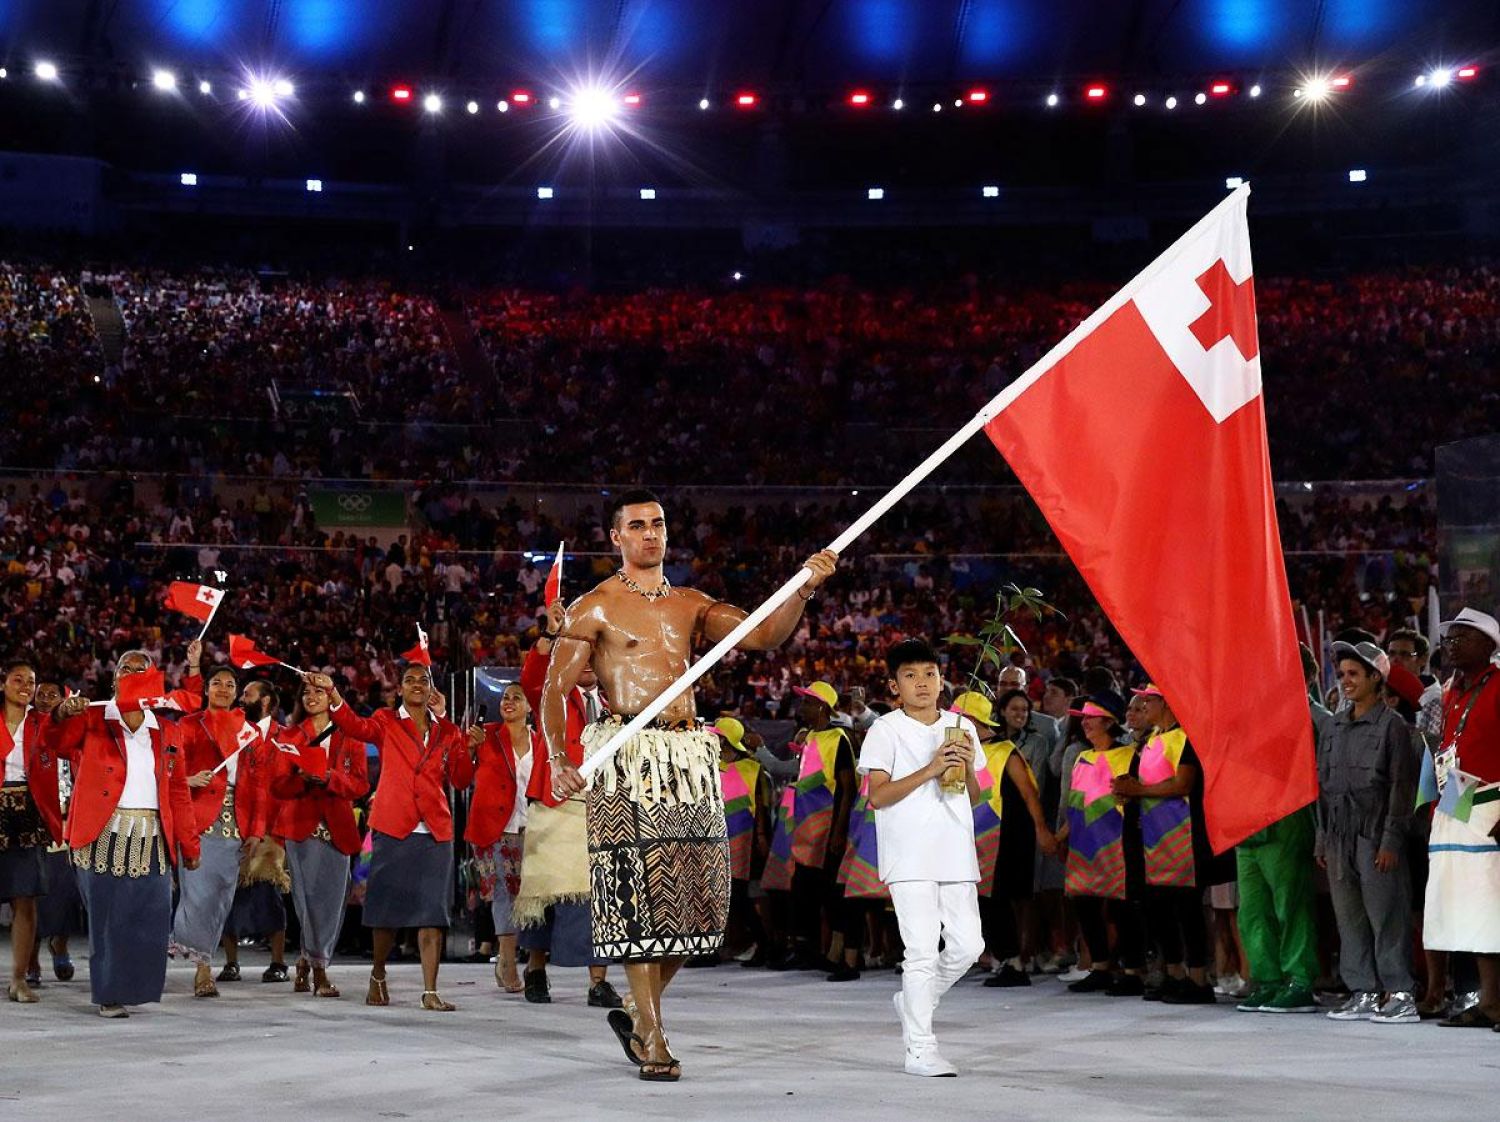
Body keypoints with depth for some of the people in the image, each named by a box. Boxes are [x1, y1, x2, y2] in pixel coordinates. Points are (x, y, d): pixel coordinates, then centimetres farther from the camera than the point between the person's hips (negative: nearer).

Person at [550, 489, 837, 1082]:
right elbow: (555, 689, -1)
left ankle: (640, 1015, 21)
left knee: (698, 889, 3)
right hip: (627, 759, -5)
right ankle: (653, 1038, -3)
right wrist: (558, 759, -15)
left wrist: (805, 588, -10)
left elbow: (764, 636, 6)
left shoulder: (691, 604, 16)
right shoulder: (594, 609, 2)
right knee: (638, 888, -9)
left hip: (690, 757, 5)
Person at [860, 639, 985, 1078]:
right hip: (909, 857, -5)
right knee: (922, 951, -8)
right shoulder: (886, 730, -1)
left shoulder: (961, 727, 14)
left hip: (955, 854, 5)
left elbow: (973, 799, 17)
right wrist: (929, 770, -18)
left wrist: (968, 768, -4)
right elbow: (877, 796, -10)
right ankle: (919, 1049, -3)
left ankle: (913, 1002, 26)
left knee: (967, 945, 2)